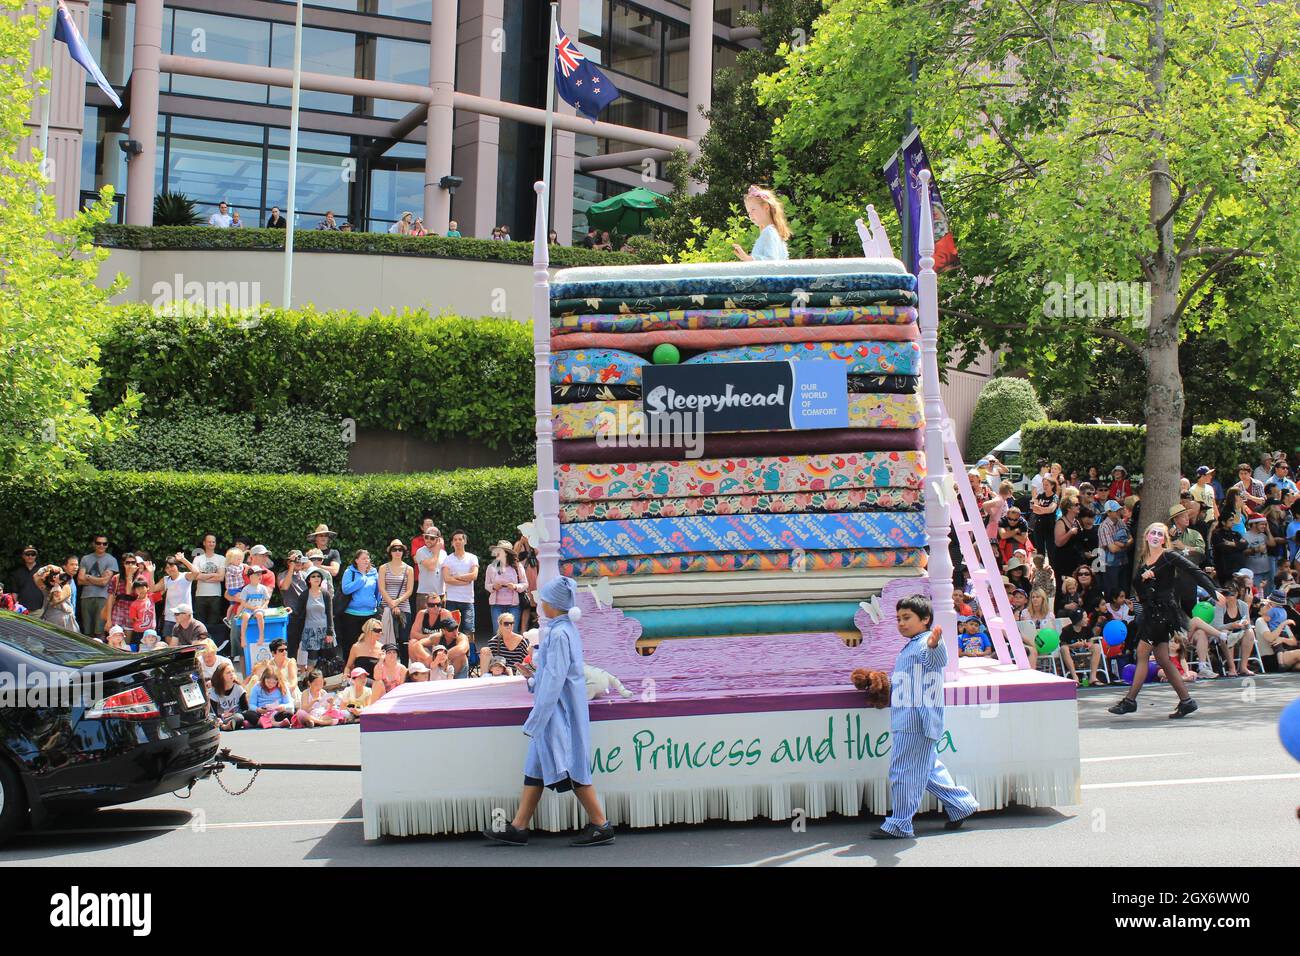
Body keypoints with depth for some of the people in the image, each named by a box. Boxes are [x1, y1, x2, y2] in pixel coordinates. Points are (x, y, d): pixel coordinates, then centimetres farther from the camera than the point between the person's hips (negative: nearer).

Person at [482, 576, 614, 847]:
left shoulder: (559, 634, -20)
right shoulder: (568, 628, 9)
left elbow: (554, 680, -21)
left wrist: (535, 720, -19)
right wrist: (535, 680, 24)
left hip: (558, 710, -10)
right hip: (561, 709, 10)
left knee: (571, 768, -3)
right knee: (536, 767, 12)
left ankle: (601, 826, 5)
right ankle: (518, 827, 17)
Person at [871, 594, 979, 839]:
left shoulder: (926, 644, -13)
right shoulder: (909, 647, 20)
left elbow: (937, 658, -39)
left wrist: (934, 645, -59)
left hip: (918, 721, -11)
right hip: (906, 721, 11)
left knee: (904, 771, -5)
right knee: (927, 769, 18)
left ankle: (899, 824, 2)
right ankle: (960, 804, 28)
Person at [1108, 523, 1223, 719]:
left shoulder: (1169, 557, -5)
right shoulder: (1142, 559, 14)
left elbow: (1194, 572, -11)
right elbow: (1136, 586, 12)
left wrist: (1214, 591, -18)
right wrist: (1142, 577, -9)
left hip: (1164, 610, -7)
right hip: (1150, 611, 7)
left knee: (1142, 654, -8)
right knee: (1163, 659, 7)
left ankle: (1130, 700, -3)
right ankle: (1186, 701, 12)